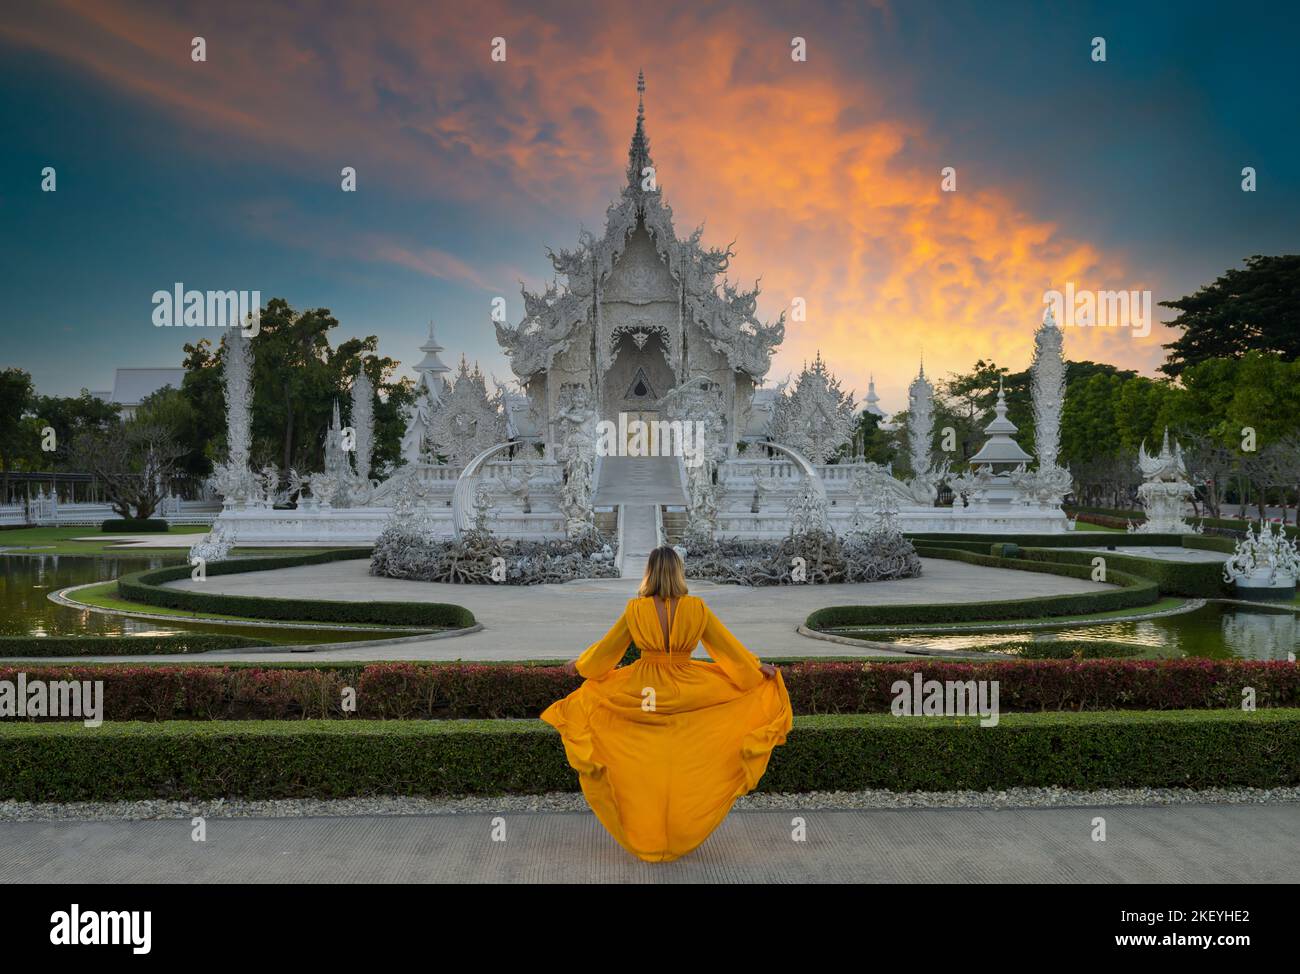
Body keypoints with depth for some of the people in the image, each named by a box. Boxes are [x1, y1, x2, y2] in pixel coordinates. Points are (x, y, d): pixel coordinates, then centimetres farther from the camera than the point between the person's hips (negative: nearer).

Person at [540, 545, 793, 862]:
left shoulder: (635, 609, -12)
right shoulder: (697, 608, -12)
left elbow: (606, 648, 3)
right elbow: (728, 646, 0)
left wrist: (579, 664, 22)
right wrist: (757, 667, 17)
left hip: (642, 691, 0)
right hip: (688, 695, 0)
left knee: (646, 769, 19)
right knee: (684, 769, 19)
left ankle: (646, 835, 28)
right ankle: (682, 830, 29)